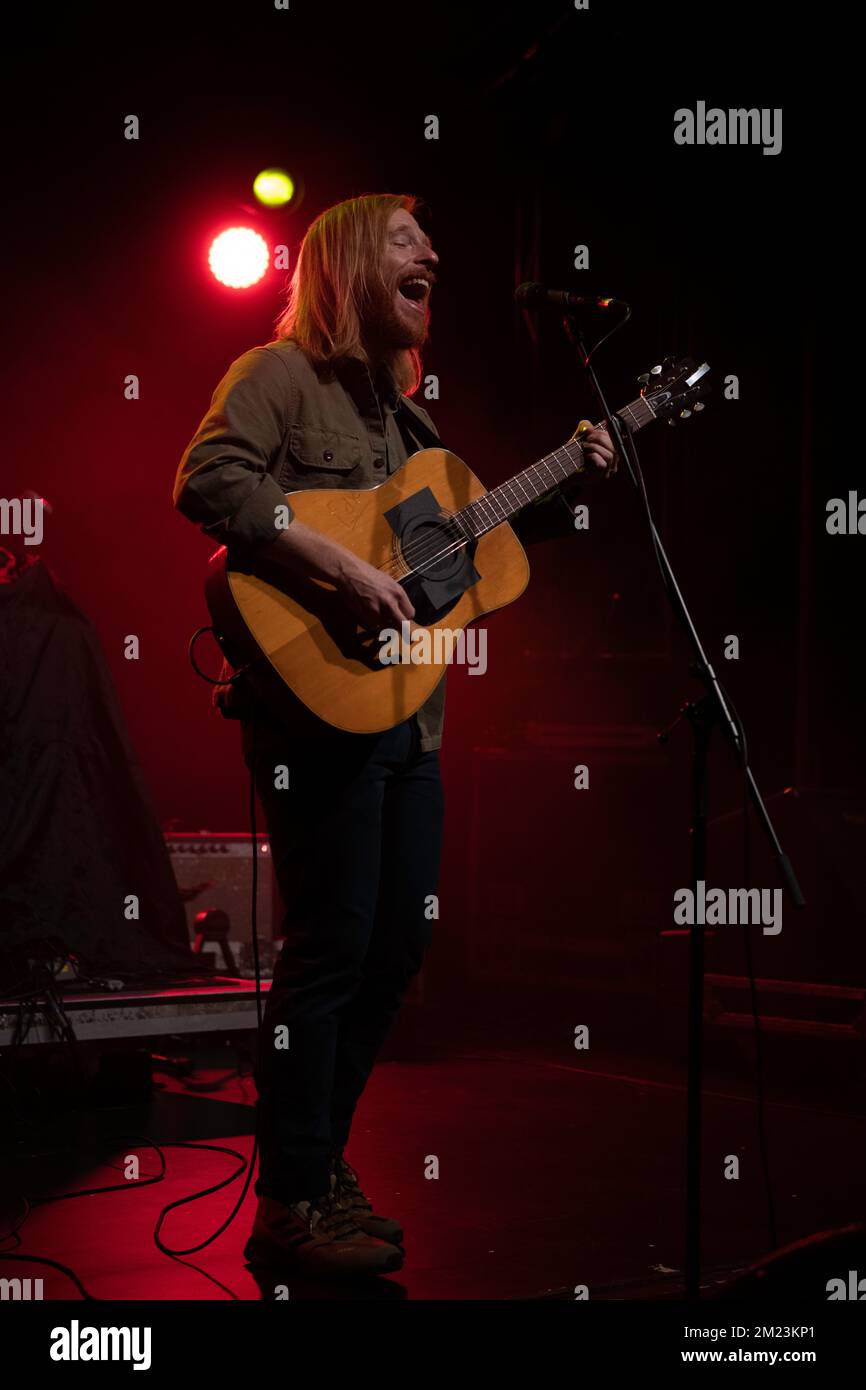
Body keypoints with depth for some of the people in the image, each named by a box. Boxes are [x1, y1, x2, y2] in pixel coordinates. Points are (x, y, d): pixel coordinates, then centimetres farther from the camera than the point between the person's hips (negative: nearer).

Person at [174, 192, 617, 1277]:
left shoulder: (398, 409, 22)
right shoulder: (281, 376, -5)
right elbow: (208, 483, -22)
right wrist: (341, 566, -26)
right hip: (318, 706, -9)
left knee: (398, 944, 12)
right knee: (332, 947, -9)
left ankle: (319, 1157, 26)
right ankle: (290, 1208, 1)